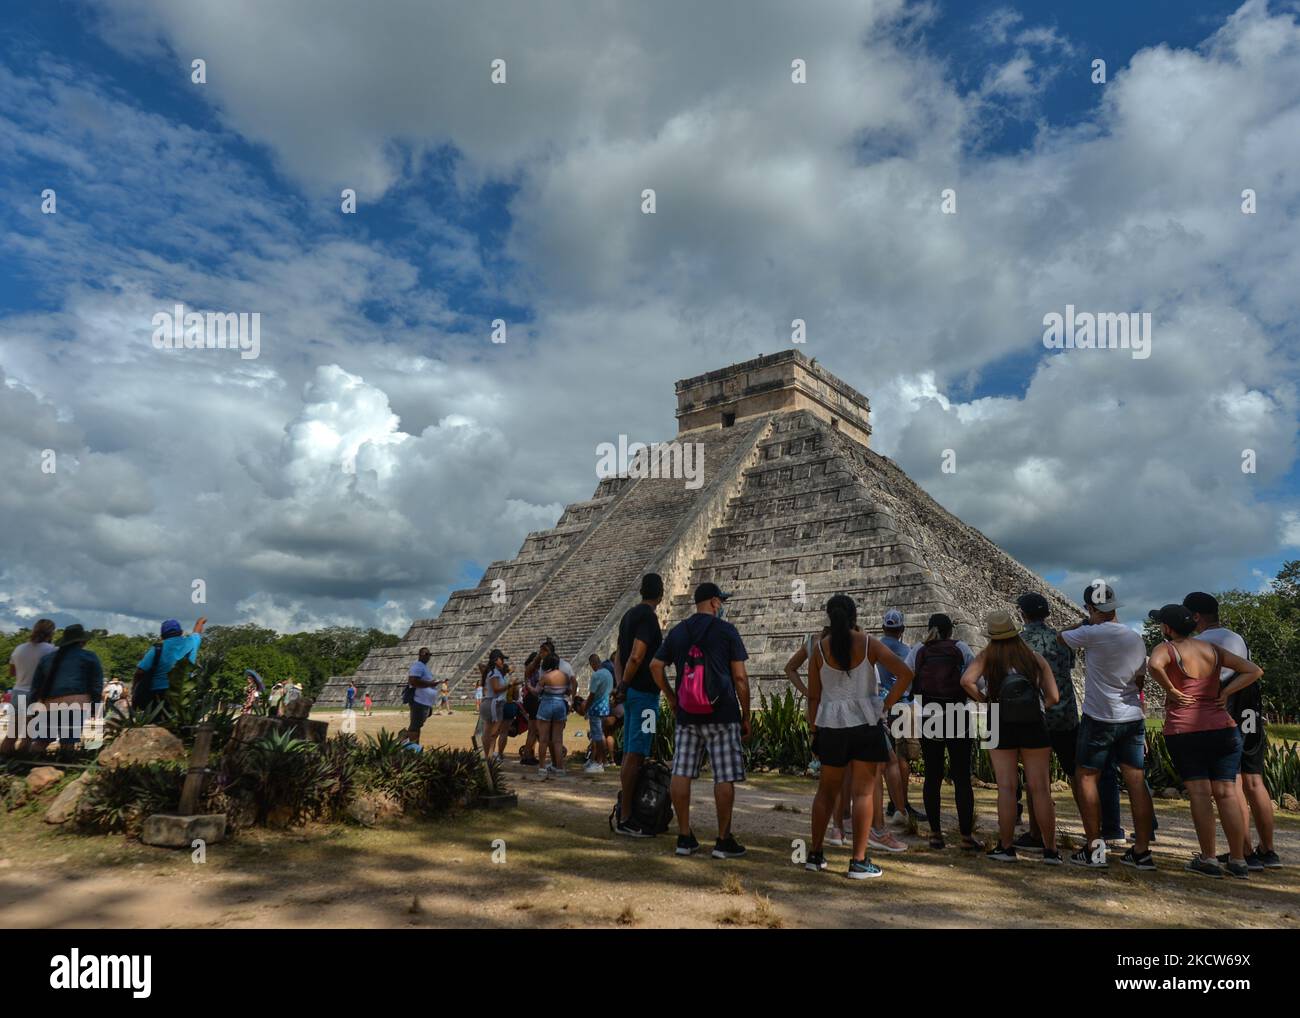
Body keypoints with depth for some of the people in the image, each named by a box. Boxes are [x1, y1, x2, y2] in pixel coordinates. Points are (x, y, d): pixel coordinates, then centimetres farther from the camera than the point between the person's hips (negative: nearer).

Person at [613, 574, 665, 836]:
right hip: (644, 693, -9)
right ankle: (625, 819, -2)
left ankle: (625, 812, 20)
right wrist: (623, 686, -11)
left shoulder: (629, 615, 15)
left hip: (631, 692, 9)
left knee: (630, 754, 13)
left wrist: (620, 685, 7)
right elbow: (636, 657, -22)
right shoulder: (648, 617, -14)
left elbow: (619, 656, 15)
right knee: (635, 755, -6)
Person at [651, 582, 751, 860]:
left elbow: (655, 666, 11)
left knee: (681, 774, 6)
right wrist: (746, 716, 2)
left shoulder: (677, 631, 12)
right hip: (722, 714, -4)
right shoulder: (726, 630, -2)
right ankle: (724, 841, 6)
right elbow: (740, 677, -4)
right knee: (724, 777, 2)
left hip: (687, 715, 5)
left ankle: (684, 837, 11)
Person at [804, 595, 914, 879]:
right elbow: (905, 673, -11)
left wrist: (814, 729, 11)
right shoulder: (869, 643, -3)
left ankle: (815, 855, 21)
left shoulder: (820, 648, 0)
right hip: (865, 722, -2)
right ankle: (858, 861, 5)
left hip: (830, 726, 2)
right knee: (863, 792, 4)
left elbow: (813, 696, 3)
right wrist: (886, 705, -5)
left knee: (826, 790, 15)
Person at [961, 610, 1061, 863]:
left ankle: (1006, 847, 8)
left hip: (1001, 728, -1)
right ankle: (1050, 849, 10)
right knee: (1040, 789, 6)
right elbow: (1053, 697, 2)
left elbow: (967, 680, -17)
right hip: (1034, 727, 1)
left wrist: (984, 700, -2)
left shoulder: (986, 656, 1)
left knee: (1006, 788, 4)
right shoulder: (1035, 657, 5)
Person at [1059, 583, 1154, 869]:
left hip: (1099, 719, -6)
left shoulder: (1093, 634, -15)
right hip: (1133, 717, 6)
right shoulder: (1136, 639, 6)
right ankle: (1142, 851, 12)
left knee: (1085, 778, 4)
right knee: (1136, 781, 7)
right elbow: (1139, 679, 13)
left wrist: (1081, 623, 16)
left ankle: (1094, 849, 6)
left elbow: (1060, 637, 2)